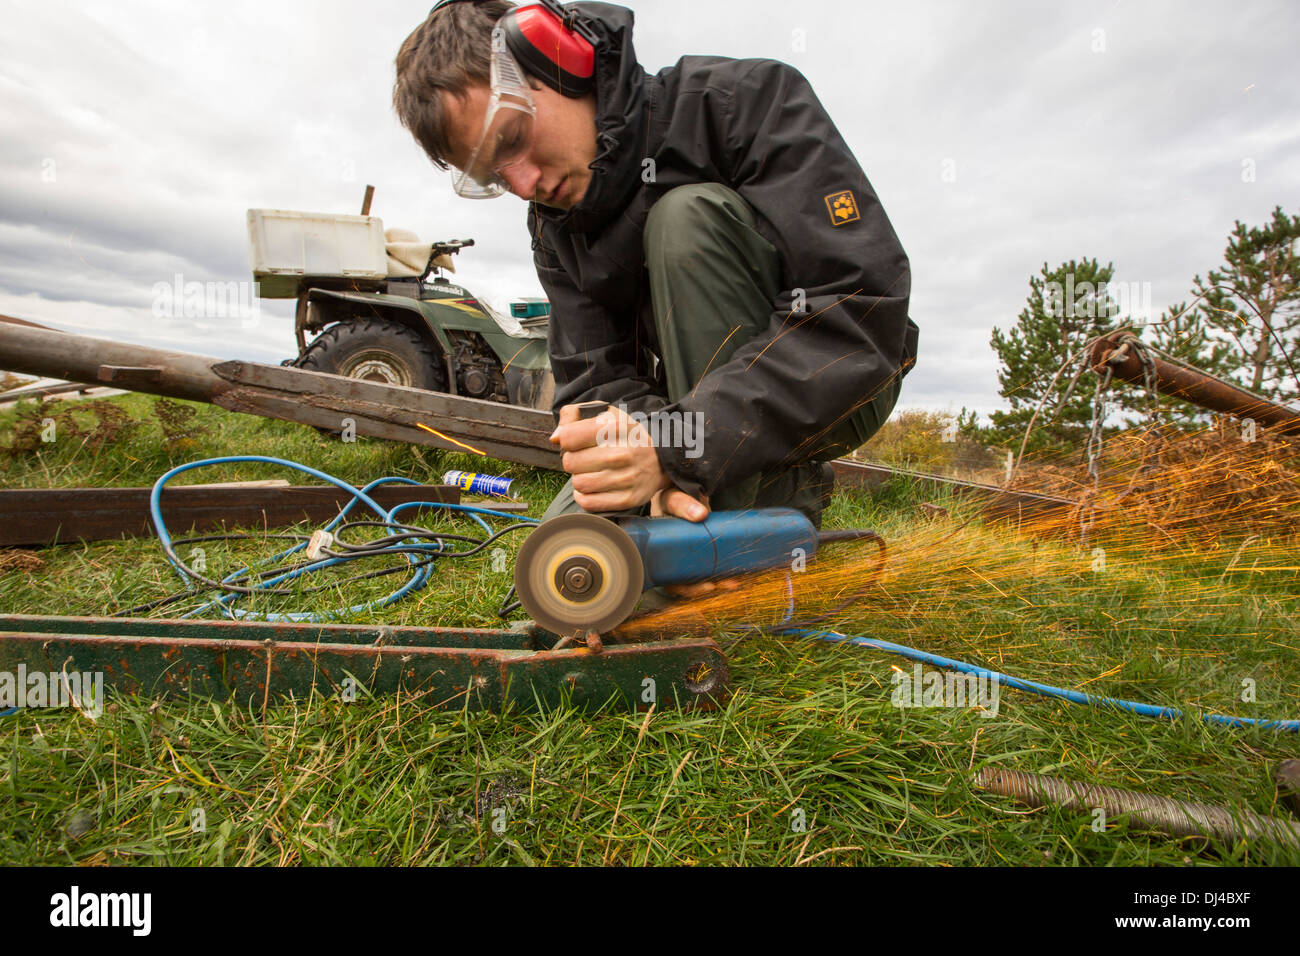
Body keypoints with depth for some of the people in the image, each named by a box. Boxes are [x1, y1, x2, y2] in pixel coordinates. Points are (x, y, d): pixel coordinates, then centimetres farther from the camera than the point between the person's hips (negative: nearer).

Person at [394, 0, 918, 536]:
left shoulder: (745, 99, -18)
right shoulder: (554, 229, 1)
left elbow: (864, 311, -29)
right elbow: (595, 379, -7)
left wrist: (672, 450, -38)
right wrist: (659, 456, -31)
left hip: (840, 387, -5)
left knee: (686, 218, -27)